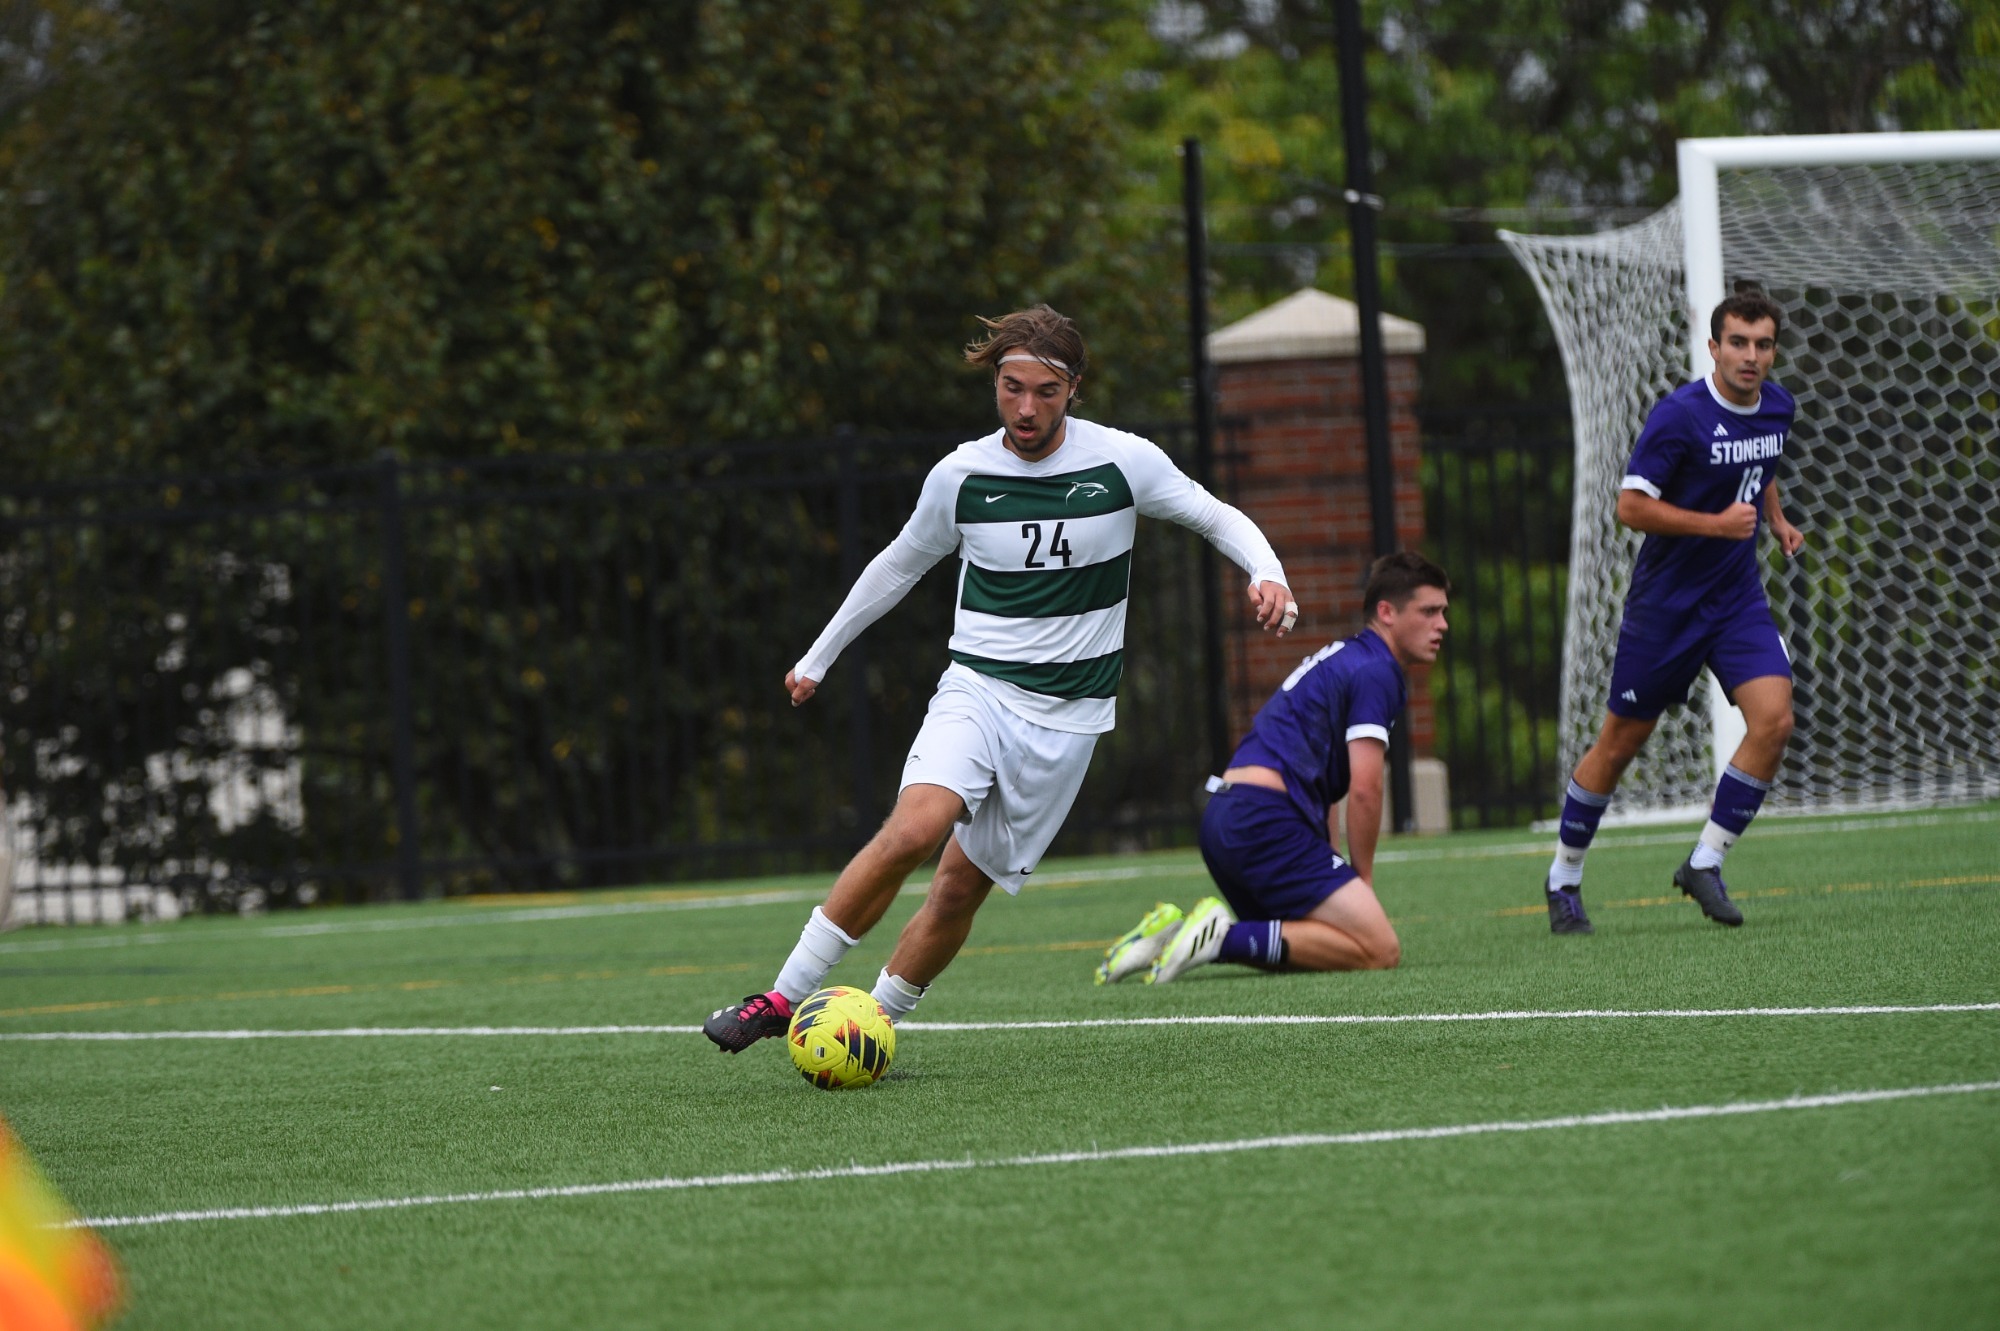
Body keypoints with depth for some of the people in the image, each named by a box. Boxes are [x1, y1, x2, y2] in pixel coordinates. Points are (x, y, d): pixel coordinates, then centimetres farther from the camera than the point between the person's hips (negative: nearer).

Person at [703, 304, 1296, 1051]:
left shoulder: (1122, 463, -4)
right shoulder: (960, 476, 0)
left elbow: (1219, 519, 7)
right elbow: (900, 565, 16)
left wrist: (1267, 573, -14)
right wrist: (816, 659, 23)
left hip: (1068, 714, 0)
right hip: (976, 689, 0)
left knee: (962, 886, -3)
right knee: (914, 828, -26)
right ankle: (782, 998, -21)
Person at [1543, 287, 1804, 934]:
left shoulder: (1777, 407, 4)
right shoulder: (1680, 415, -18)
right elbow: (1631, 506, -18)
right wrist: (1717, 523, -23)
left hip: (1737, 598, 5)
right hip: (1665, 603, -5)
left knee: (1774, 719, -15)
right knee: (1620, 742, 4)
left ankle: (1705, 864, -3)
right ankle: (1563, 878, 22)